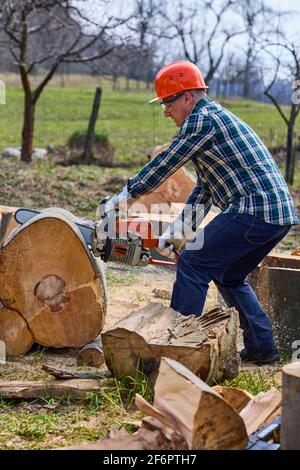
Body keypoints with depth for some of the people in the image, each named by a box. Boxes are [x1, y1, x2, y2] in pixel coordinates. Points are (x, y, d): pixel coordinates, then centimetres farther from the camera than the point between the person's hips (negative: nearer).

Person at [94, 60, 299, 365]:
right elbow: (204, 188, 25)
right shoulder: (217, 118, 25)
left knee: (193, 265, -4)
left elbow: (164, 164, -4)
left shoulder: (202, 118, -7)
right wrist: (178, 230, 20)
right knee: (229, 276, 21)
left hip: (255, 210, -10)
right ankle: (261, 347, 22)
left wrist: (123, 196, 6)